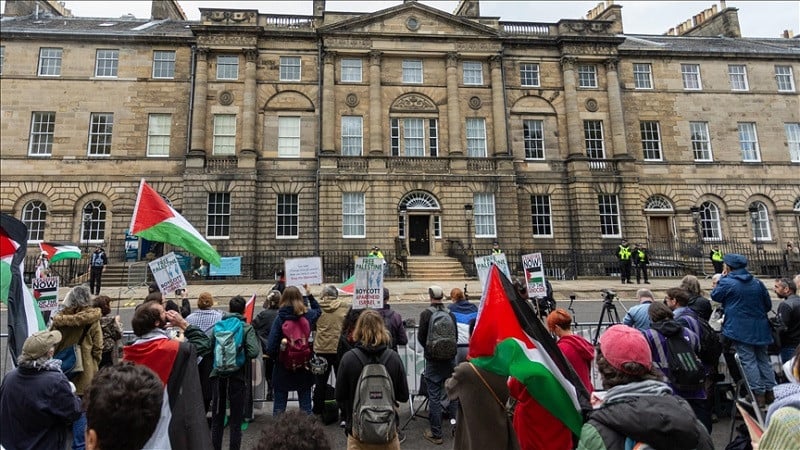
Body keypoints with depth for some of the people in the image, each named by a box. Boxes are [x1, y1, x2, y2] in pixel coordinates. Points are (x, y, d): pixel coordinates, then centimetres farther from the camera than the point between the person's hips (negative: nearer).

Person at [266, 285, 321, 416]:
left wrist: (275, 358, 2)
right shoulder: (308, 315, -6)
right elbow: (318, 310, 20)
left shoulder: (279, 318, -14)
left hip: (282, 367, -2)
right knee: (305, 404, 13)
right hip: (304, 366, 2)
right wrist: (309, 295, 23)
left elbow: (271, 345, -16)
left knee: (279, 405, 12)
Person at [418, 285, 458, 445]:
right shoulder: (450, 314, -3)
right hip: (450, 359, 4)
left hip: (433, 361, -3)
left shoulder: (426, 314, -12)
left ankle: (436, 434, 12)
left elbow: (421, 337, -8)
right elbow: (455, 337, 4)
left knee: (434, 397, 4)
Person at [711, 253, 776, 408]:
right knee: (763, 359, 15)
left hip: (740, 330, -6)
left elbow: (715, 296, 3)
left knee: (748, 361, -1)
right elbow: (768, 305, 13)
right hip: (760, 329, 6)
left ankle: (758, 394, 0)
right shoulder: (757, 283, 7)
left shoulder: (726, 283, -13)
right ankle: (769, 392, 20)